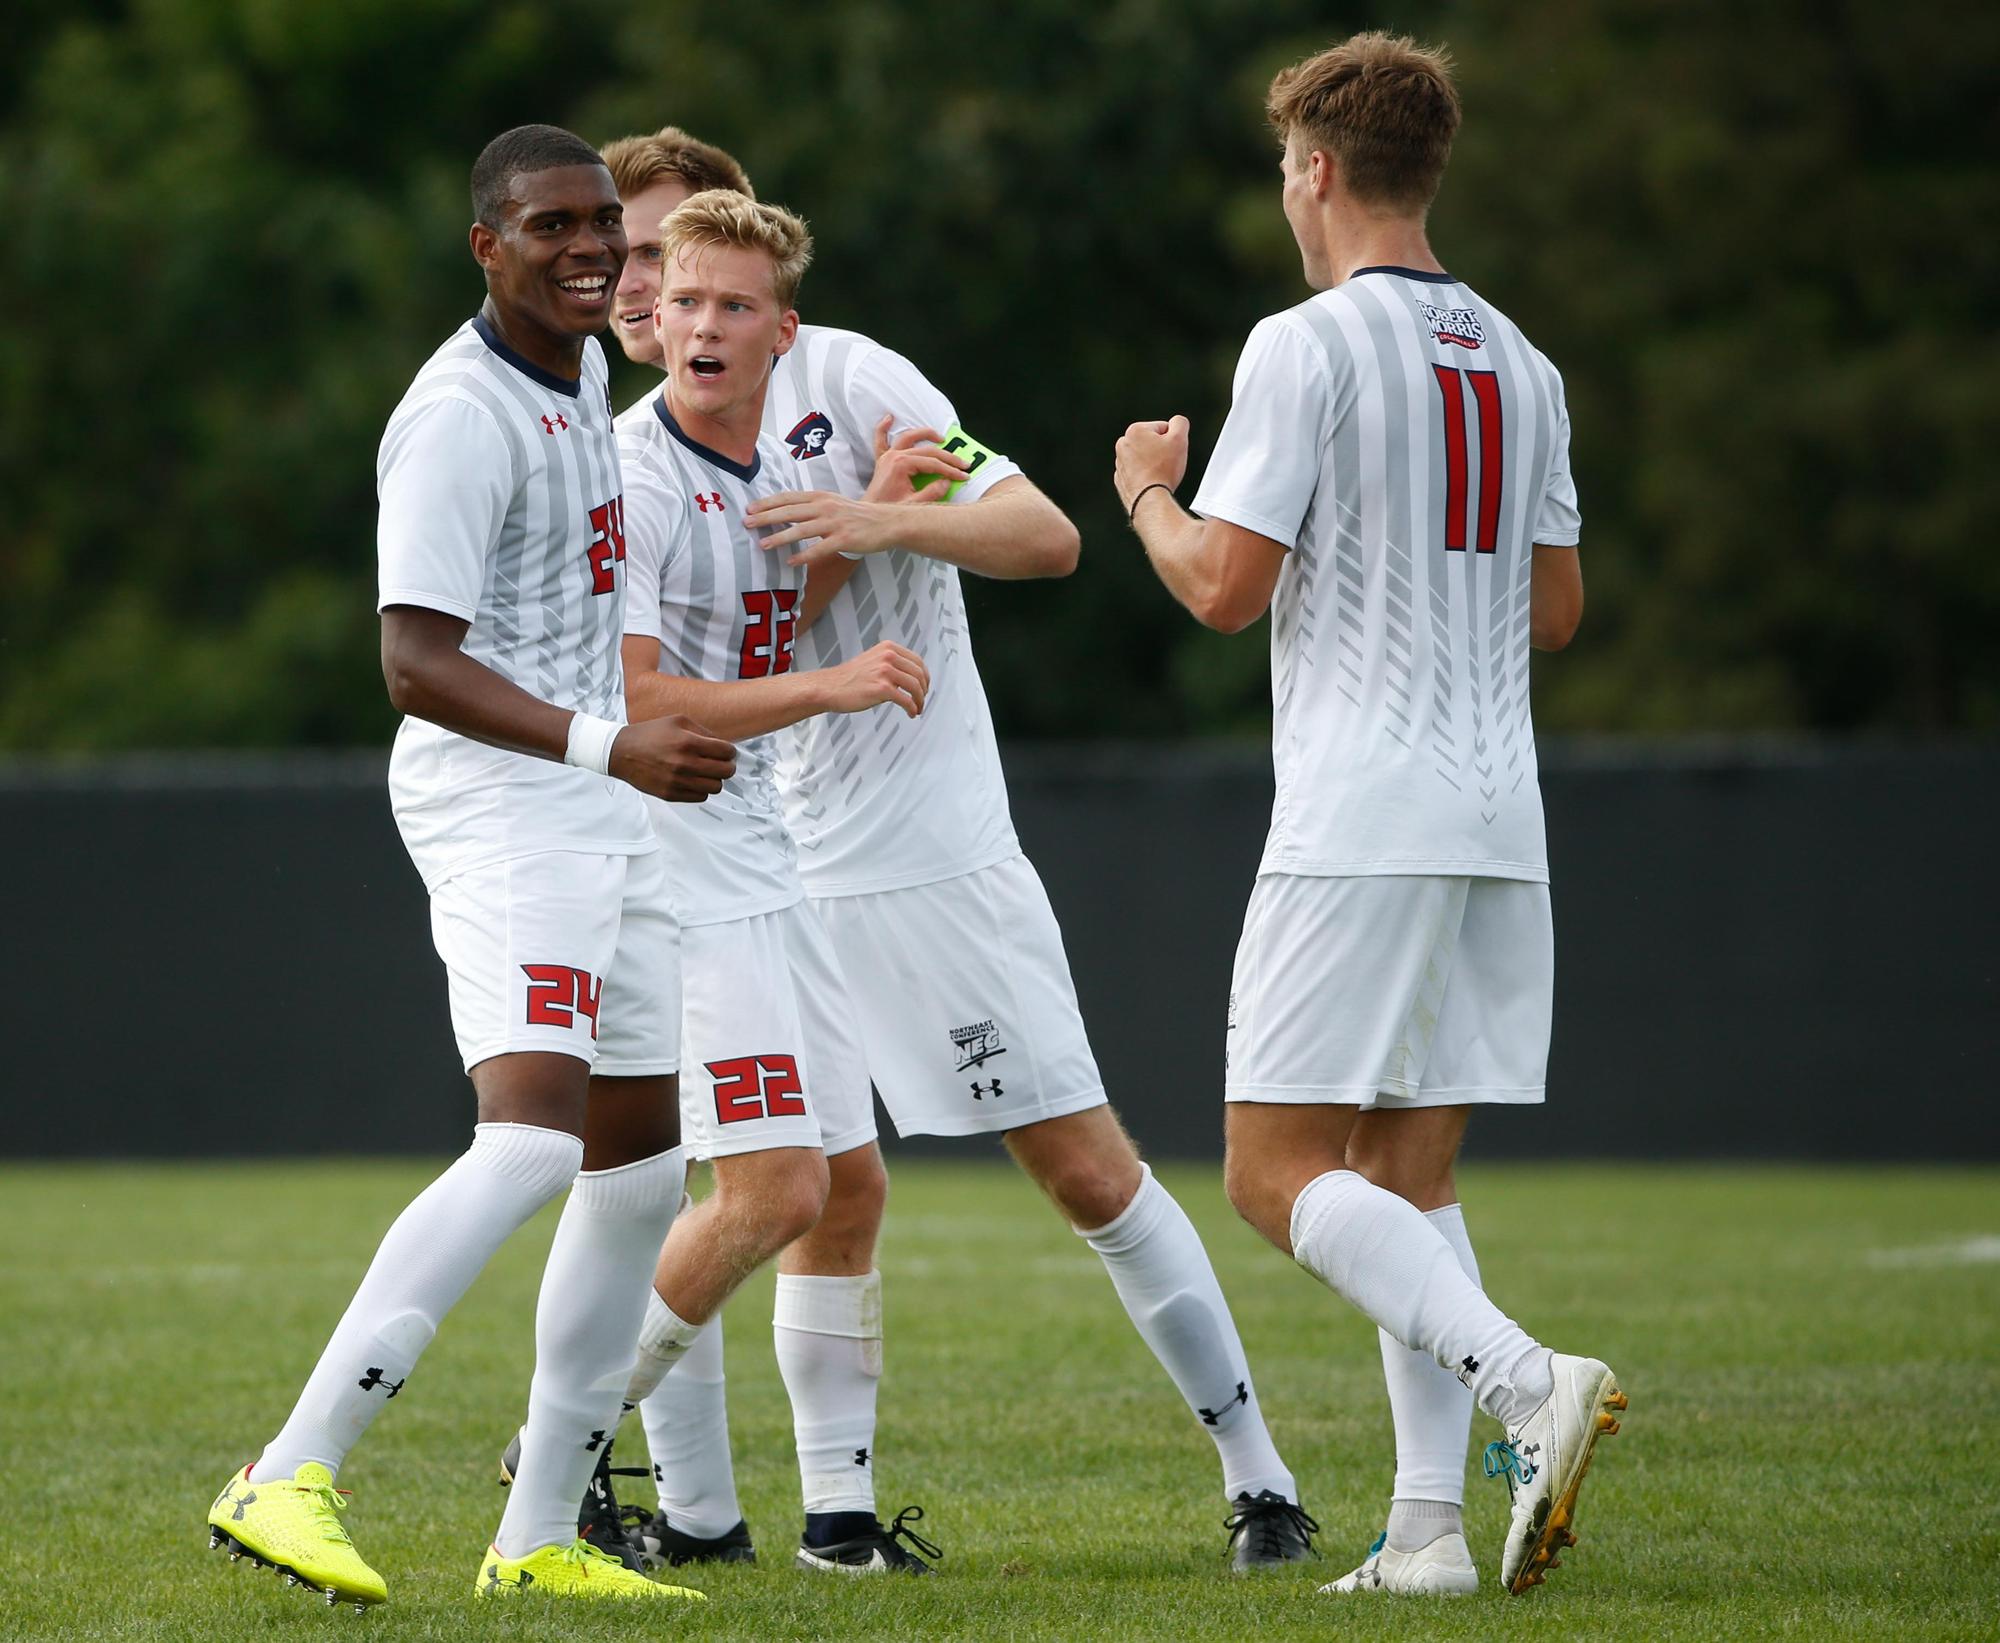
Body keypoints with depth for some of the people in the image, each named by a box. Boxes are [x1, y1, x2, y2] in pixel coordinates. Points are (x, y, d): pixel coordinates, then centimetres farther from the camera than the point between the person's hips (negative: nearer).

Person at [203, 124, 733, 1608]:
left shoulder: (585, 368, 12)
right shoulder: (462, 415, -17)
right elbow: (415, 659, -25)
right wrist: (606, 745, -34)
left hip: (598, 801, 10)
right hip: (498, 800, -10)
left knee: (641, 1167, 10)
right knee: (533, 1136, -25)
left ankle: (539, 1539, 16)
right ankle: (289, 1479, -29)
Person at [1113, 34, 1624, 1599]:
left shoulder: (1306, 348, -9)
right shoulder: (1519, 364, 13)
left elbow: (1226, 586, -12)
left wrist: (1151, 490, 8)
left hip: (1360, 824, -7)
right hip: (1499, 823, 7)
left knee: (1280, 1173, -5)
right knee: (1408, 1175, 11)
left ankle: (1531, 1383, -23)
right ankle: (1430, 1523, 2)